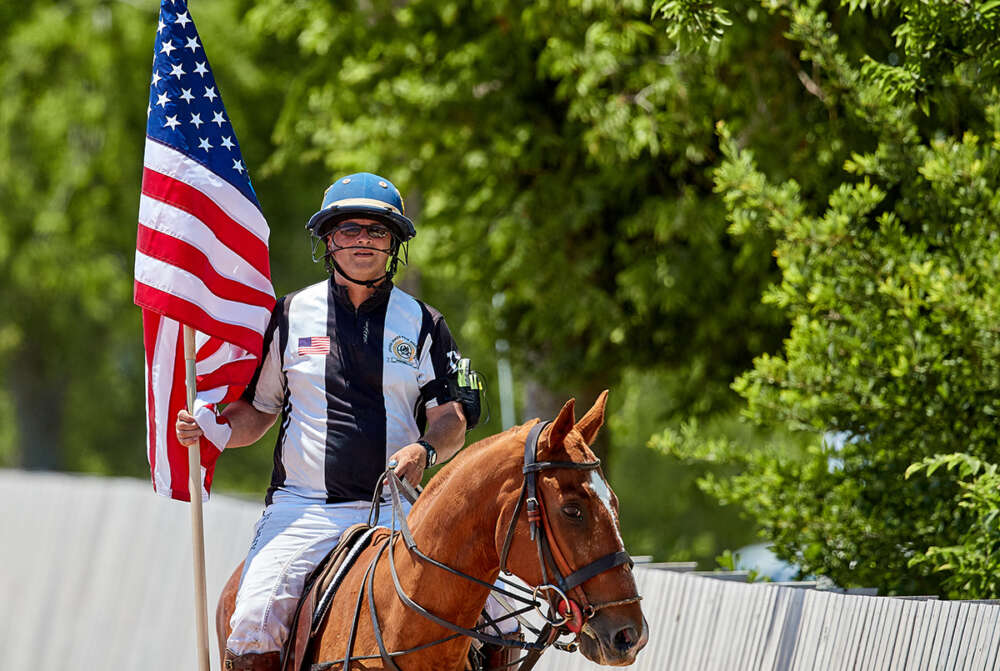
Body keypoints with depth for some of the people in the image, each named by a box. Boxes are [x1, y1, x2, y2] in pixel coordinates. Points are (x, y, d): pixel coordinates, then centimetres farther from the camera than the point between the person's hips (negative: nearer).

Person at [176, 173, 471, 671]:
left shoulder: (422, 324, 10)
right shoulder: (290, 316, 10)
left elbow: (451, 419, 4)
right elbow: (256, 411, 16)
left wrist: (423, 451, -19)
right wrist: (208, 427, -5)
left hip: (393, 507, 1)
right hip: (302, 508, 0)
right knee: (253, 626, -23)